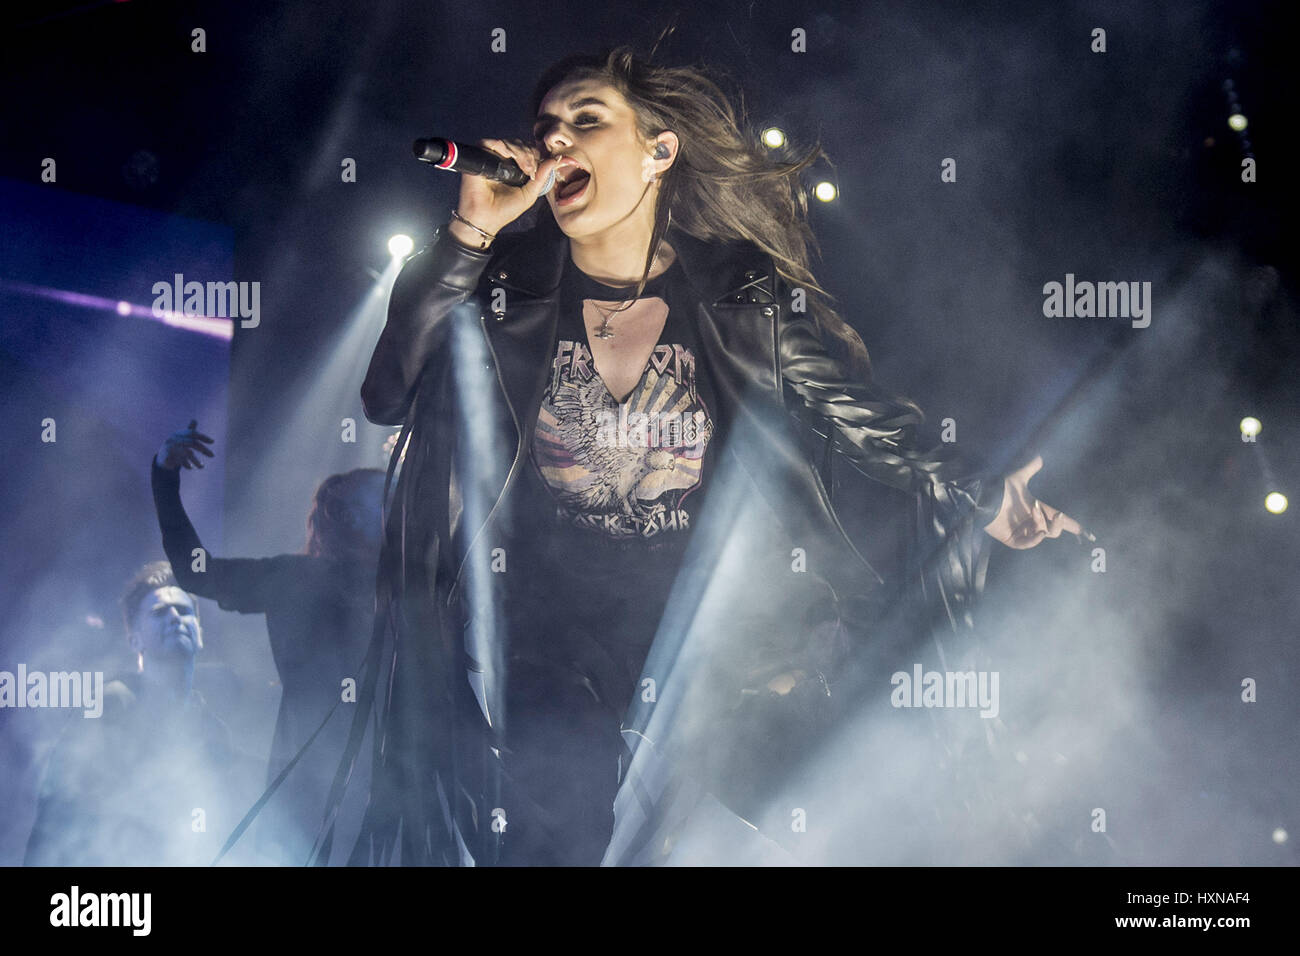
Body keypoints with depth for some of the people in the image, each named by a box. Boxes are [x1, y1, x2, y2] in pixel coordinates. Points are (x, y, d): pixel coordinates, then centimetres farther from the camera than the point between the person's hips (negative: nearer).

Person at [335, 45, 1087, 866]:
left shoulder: (748, 296, -3)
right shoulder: (503, 285, 1)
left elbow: (872, 422, 2)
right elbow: (391, 395, -11)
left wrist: (975, 500, -6)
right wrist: (467, 234, -14)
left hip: (700, 671, 0)